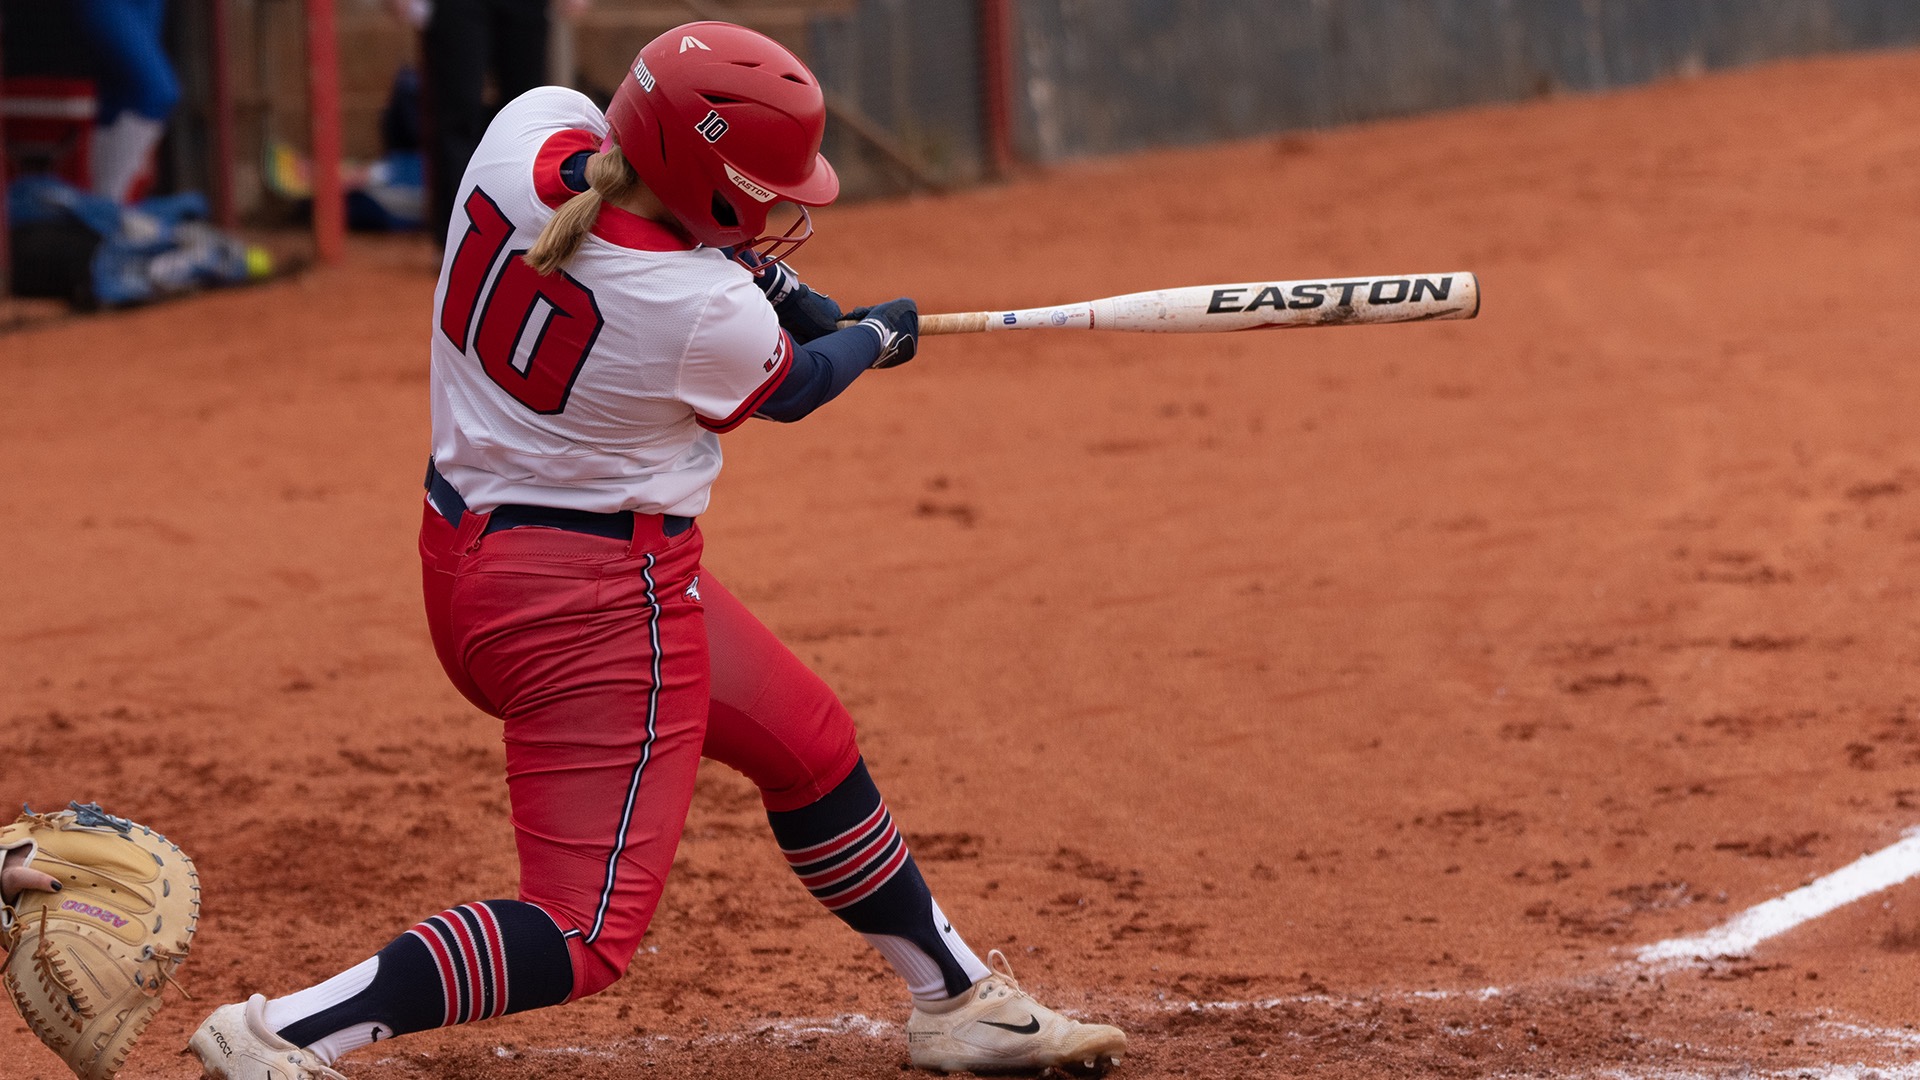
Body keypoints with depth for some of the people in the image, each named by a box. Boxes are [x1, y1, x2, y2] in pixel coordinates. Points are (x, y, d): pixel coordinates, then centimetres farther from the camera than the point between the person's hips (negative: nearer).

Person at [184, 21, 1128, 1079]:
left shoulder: (531, 126, -11)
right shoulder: (708, 321, -26)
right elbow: (793, 386, -1)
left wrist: (753, 269, 9)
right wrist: (877, 335, 20)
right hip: (593, 605, -10)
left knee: (810, 743, 23)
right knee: (584, 932, -8)